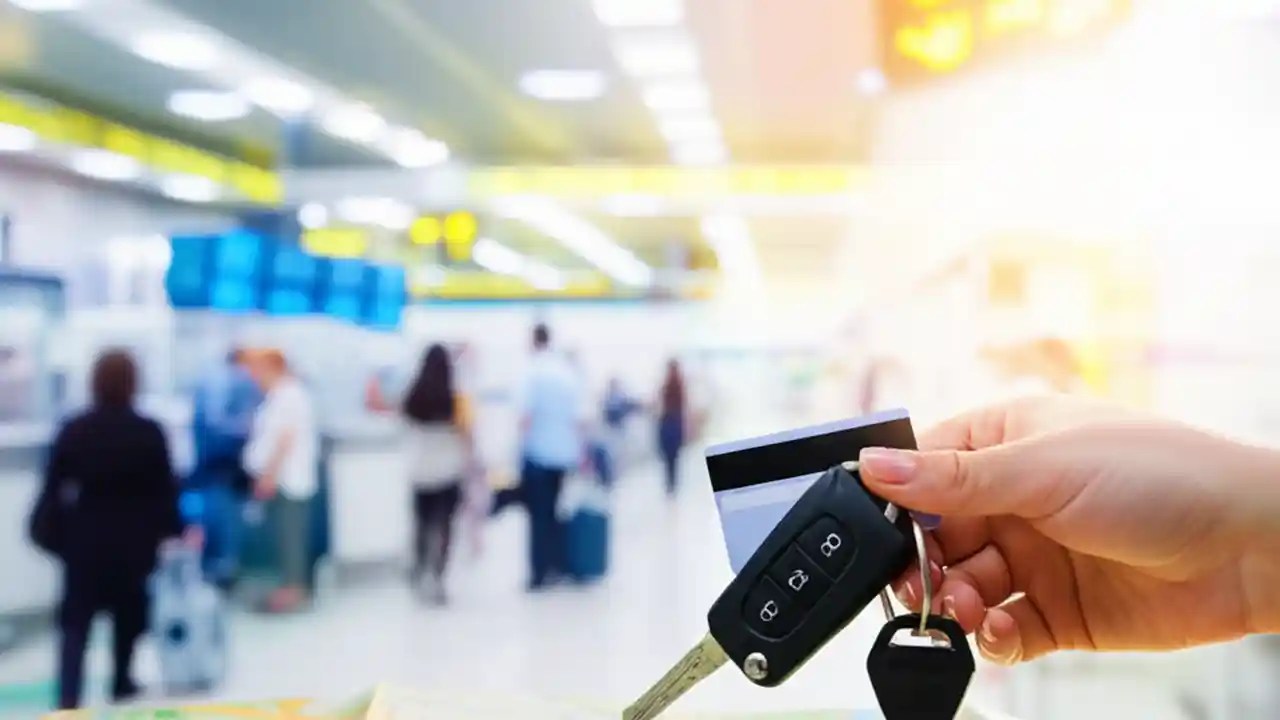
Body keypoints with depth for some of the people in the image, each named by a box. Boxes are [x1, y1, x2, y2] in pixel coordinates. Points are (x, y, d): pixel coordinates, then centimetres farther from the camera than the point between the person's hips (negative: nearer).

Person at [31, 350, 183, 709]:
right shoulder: (149, 432, -10)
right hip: (133, 538, 0)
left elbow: (54, 486, -2)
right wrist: (172, 529, 2)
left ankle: (68, 698, -4)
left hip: (84, 537, 1)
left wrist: (48, 530, 8)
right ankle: (122, 682, 30)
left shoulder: (73, 430, -5)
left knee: (76, 620, 5)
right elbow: (164, 488, -7)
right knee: (128, 614, 18)